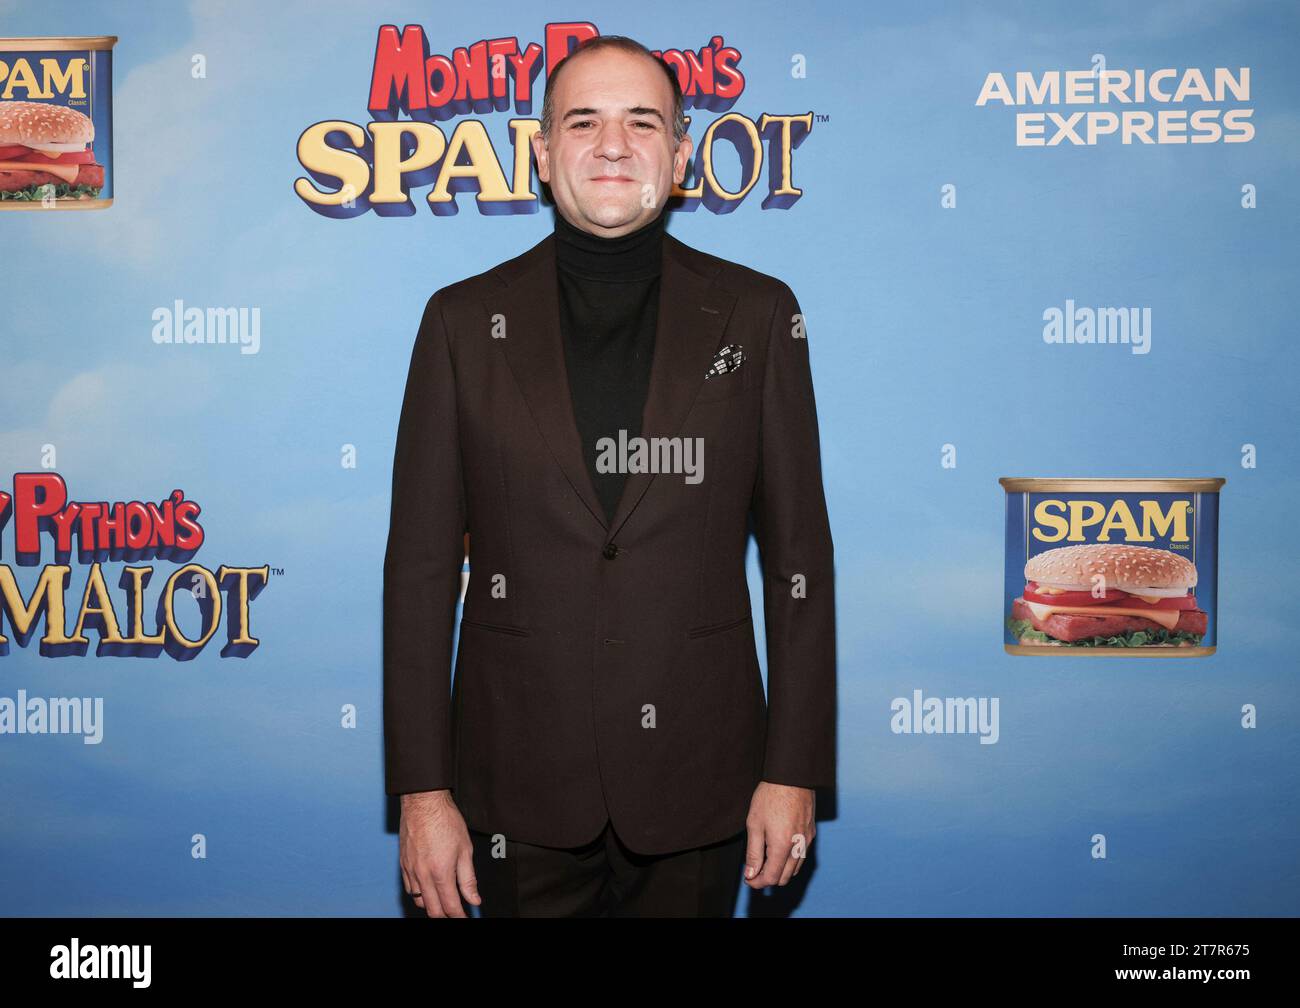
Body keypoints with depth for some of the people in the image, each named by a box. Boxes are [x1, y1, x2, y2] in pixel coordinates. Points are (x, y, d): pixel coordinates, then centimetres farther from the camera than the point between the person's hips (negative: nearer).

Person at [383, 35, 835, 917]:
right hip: (521, 782, 0)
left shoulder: (757, 314, 1)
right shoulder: (466, 321, 1)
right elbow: (422, 564, 0)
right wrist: (421, 789, -3)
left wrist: (796, 771, -2)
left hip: (696, 779, 0)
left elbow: (798, 555, 1)